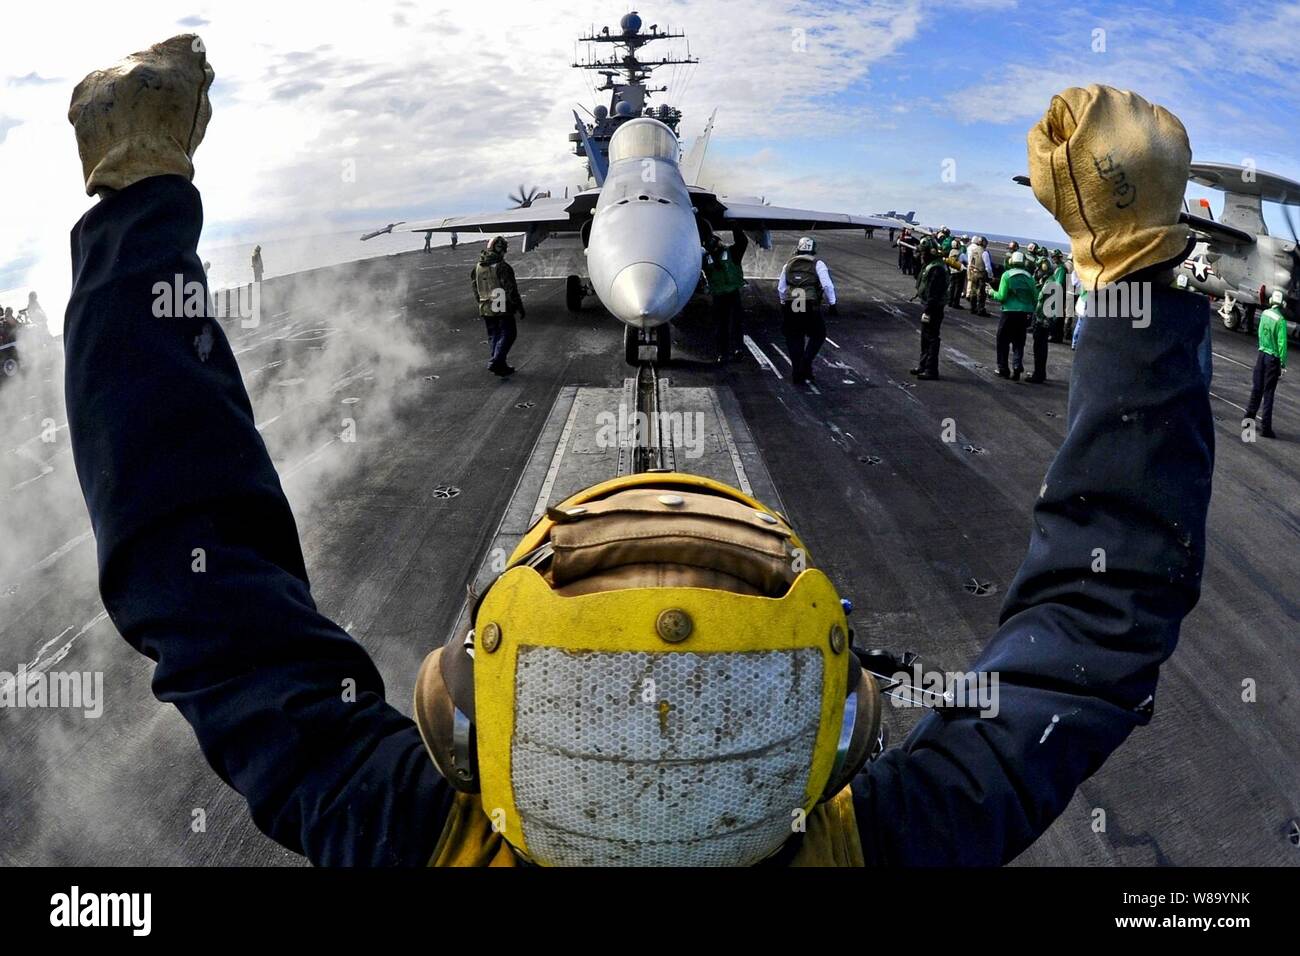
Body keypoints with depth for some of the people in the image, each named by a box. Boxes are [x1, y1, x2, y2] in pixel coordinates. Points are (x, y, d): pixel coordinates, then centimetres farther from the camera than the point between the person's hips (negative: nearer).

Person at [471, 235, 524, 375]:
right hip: (503, 308, -7)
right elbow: (511, 290, -15)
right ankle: (496, 362, -9)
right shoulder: (502, 267, -16)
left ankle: (499, 365, 18)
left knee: (493, 336, 15)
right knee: (508, 334, 3)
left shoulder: (477, 267, 6)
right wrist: (519, 307, -8)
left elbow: (475, 289, 15)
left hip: (485, 309, 7)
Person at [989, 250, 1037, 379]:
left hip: (1009, 312, -3)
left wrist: (993, 293, 7)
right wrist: (1031, 311, 17)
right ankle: (1017, 368, -3)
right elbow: (1035, 297, 4)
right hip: (1025, 314, 3)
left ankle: (1003, 369, 11)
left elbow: (1002, 296, -11)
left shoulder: (1007, 275, -6)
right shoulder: (1028, 277, 5)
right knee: (1019, 343, 9)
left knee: (1003, 341, 9)